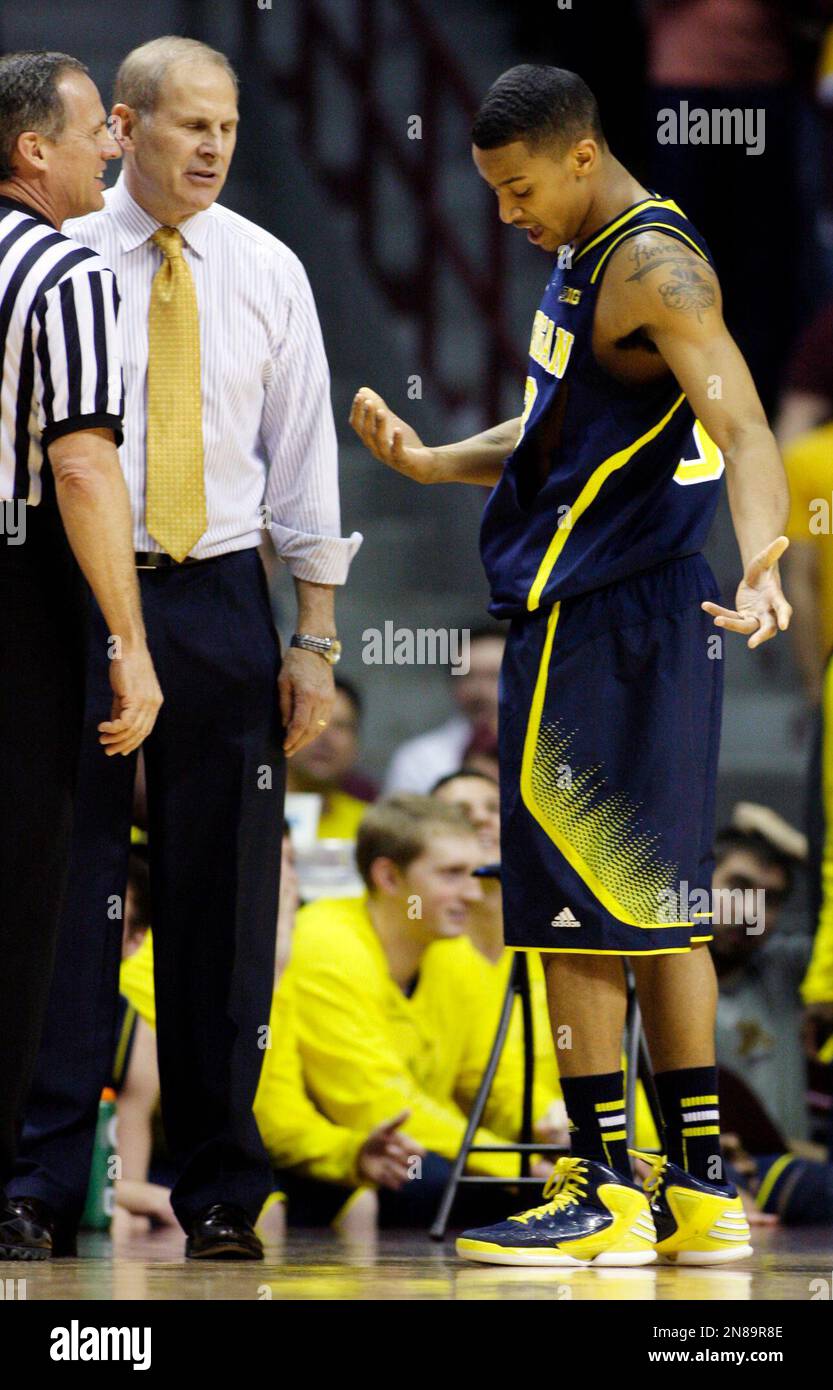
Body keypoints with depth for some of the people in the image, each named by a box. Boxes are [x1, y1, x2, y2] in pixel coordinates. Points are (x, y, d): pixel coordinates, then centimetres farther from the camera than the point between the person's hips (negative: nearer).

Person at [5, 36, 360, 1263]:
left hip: (220, 601, 2)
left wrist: (316, 638, 4)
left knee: (223, 906, 4)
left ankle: (222, 1194, 10)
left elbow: (303, 457, 8)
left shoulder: (268, 273, 7)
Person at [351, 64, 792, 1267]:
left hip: (595, 623, -10)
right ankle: (700, 1187, 14)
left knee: (575, 906, -6)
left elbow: (740, 422, -30)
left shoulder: (655, 266, -16)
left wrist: (760, 554, -46)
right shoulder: (584, 260, 16)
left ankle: (607, 1193, -3)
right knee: (655, 904, 11)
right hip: (583, 614, 10)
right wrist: (431, 463, 20)